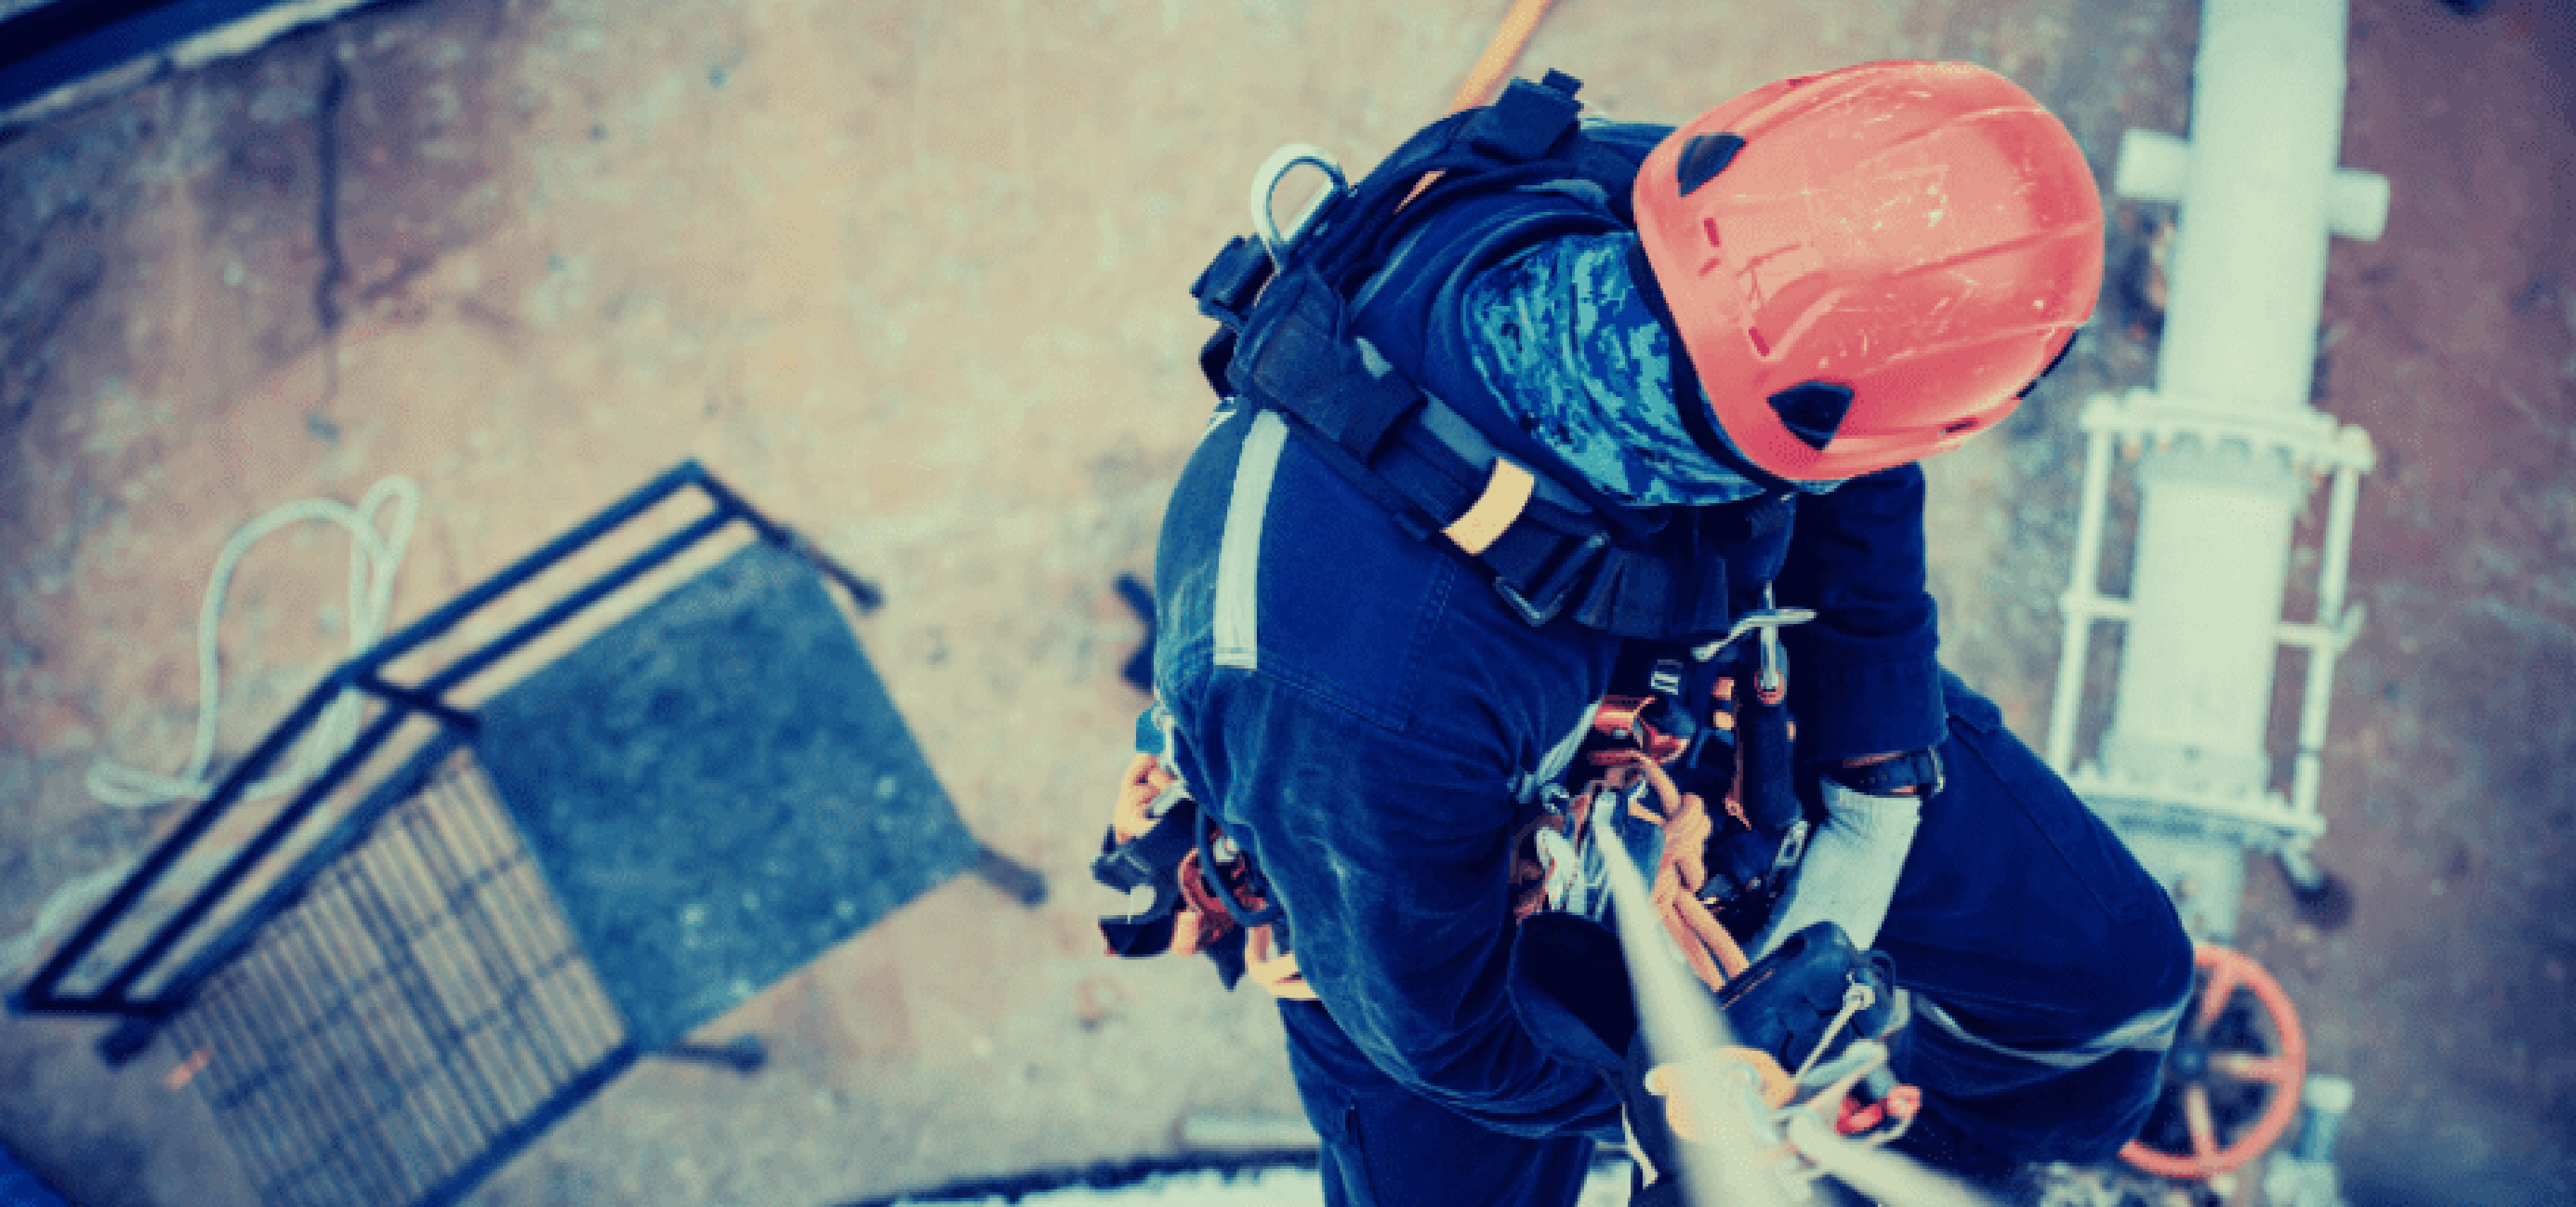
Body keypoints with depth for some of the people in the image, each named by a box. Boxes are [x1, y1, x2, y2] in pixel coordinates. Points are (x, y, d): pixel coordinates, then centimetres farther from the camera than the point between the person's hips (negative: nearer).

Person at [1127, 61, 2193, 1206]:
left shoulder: (1645, 195, -33)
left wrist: (1873, 821, -3)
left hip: (1702, 687, 5)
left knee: (2102, 967, 8)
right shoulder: (1356, 682, -48)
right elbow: (1433, 1016, -25)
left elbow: (1859, 508, -9)